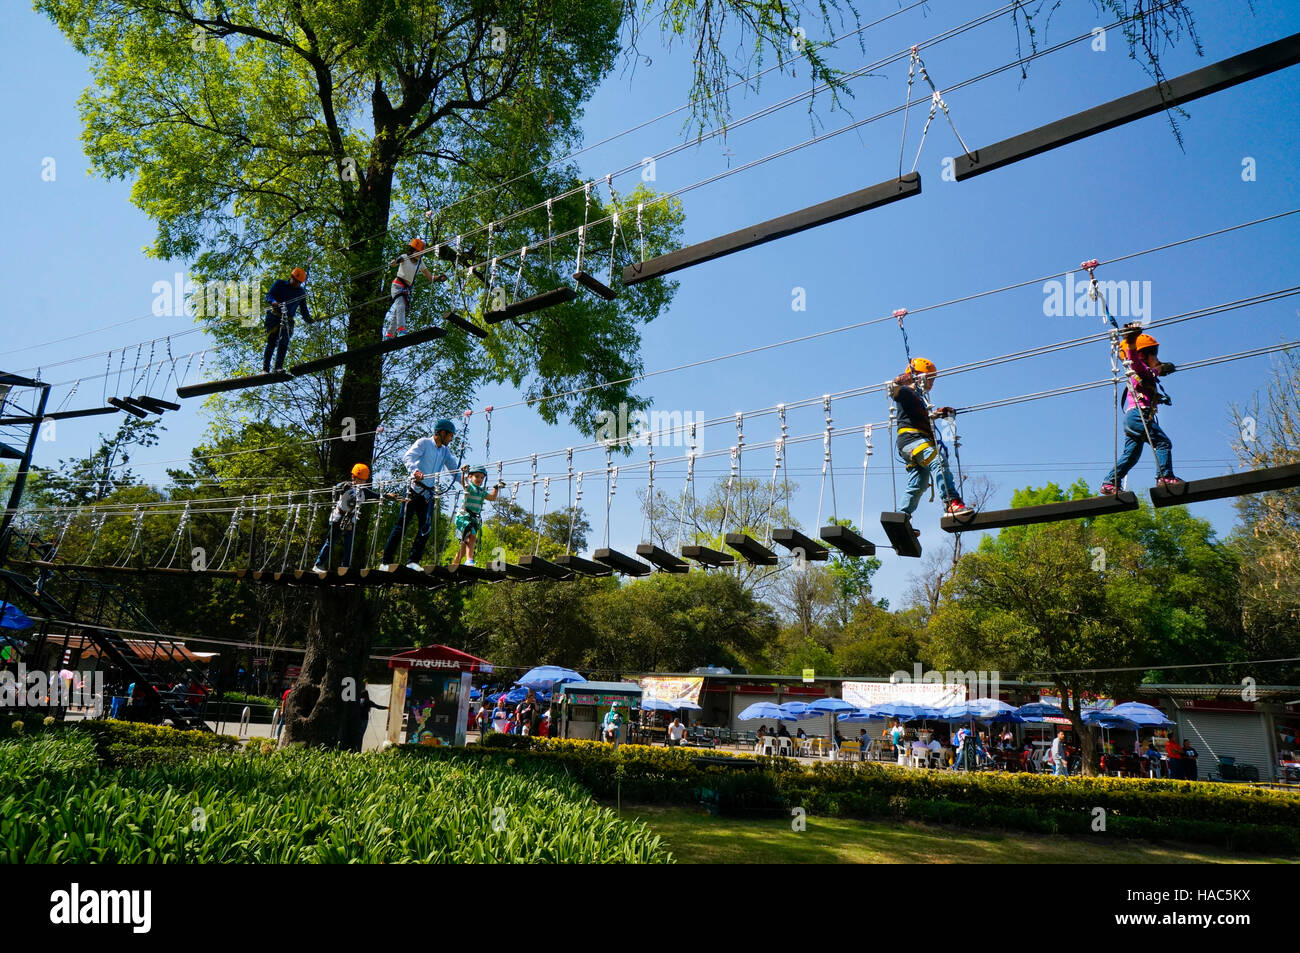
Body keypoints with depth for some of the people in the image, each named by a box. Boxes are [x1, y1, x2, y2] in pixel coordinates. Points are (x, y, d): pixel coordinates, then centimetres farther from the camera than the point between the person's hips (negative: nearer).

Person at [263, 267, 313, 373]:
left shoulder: (301, 292, 15)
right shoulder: (280, 284, 9)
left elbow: (303, 308, 14)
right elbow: (268, 295, 3)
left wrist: (308, 318, -3)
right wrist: (273, 301, -19)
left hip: (288, 320, 2)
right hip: (274, 317, -2)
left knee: (284, 341, -20)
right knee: (271, 342, -10)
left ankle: (279, 367, -24)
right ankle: (265, 369, -9)